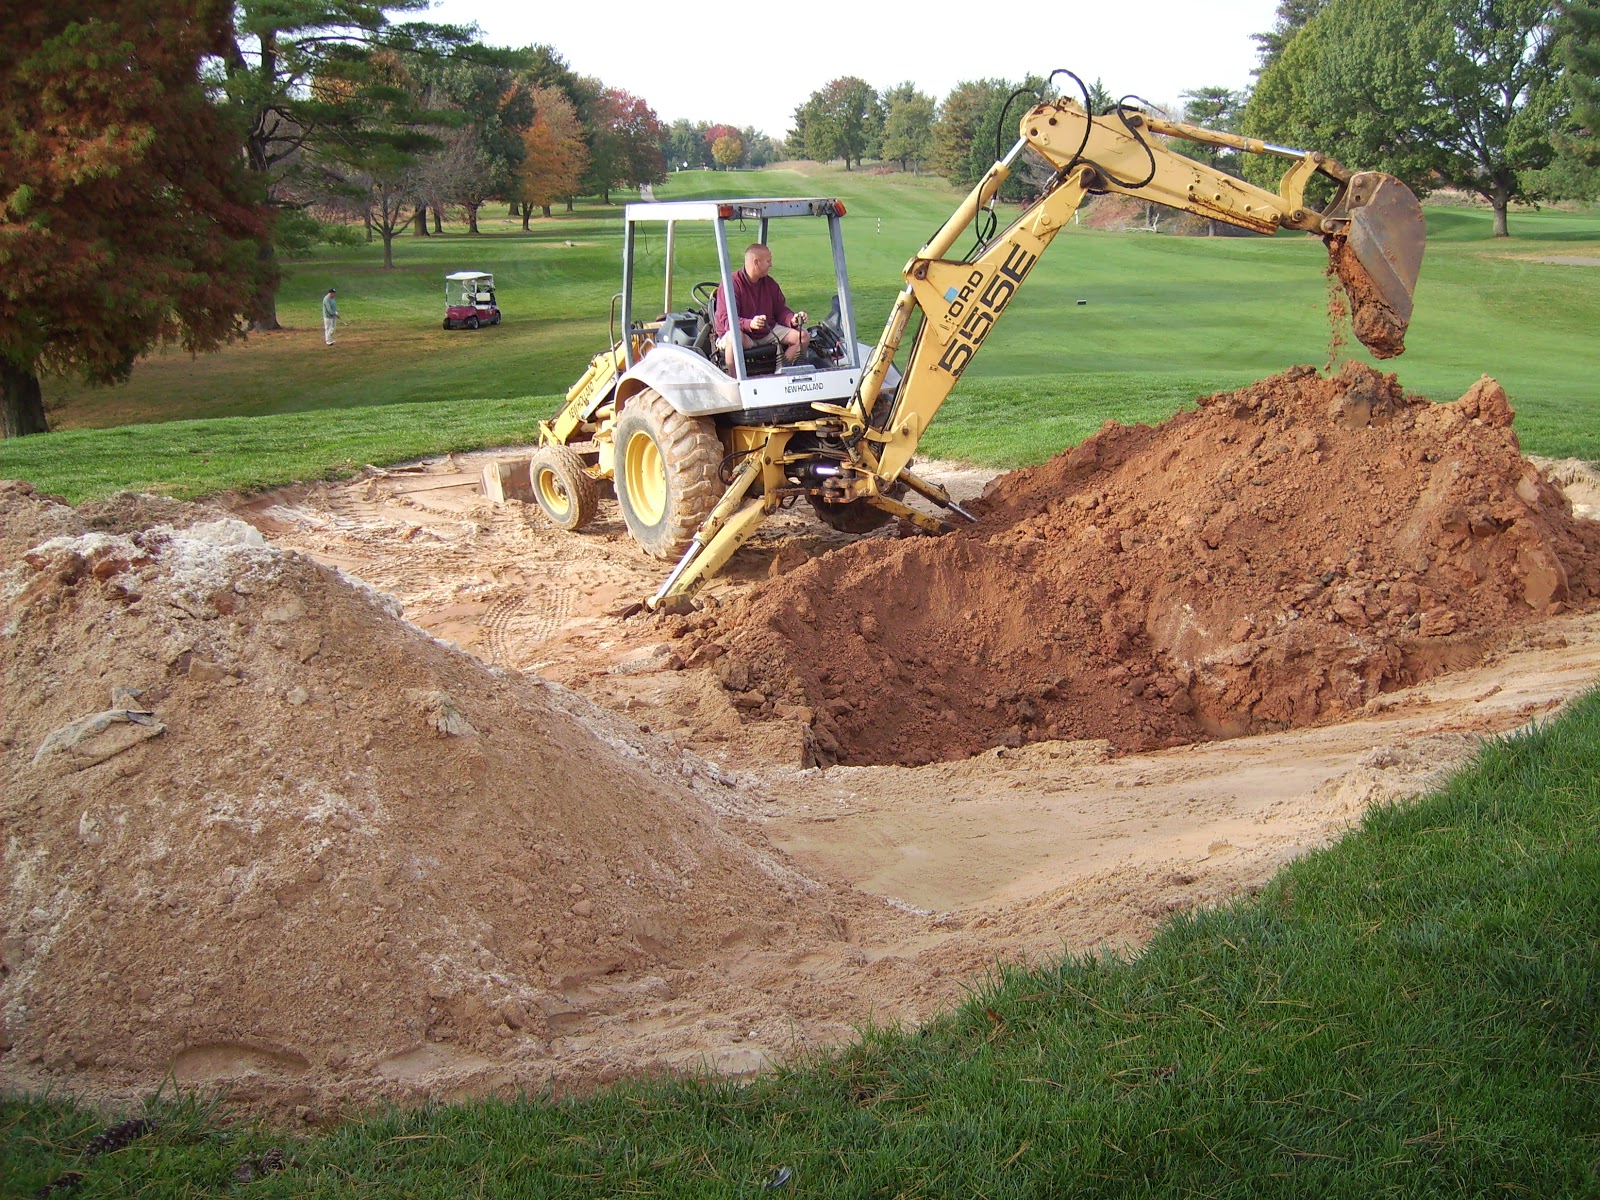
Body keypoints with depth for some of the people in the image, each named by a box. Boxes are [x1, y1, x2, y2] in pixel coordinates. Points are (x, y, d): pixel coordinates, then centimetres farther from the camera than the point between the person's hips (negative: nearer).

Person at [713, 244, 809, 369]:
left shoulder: (770, 283, 6)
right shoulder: (732, 284, -15)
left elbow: (781, 310, 11)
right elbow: (725, 320, -24)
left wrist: (792, 319, -14)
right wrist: (749, 324, -42)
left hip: (767, 332, 7)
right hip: (743, 332, -6)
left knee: (803, 336, -6)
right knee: (734, 337, -42)